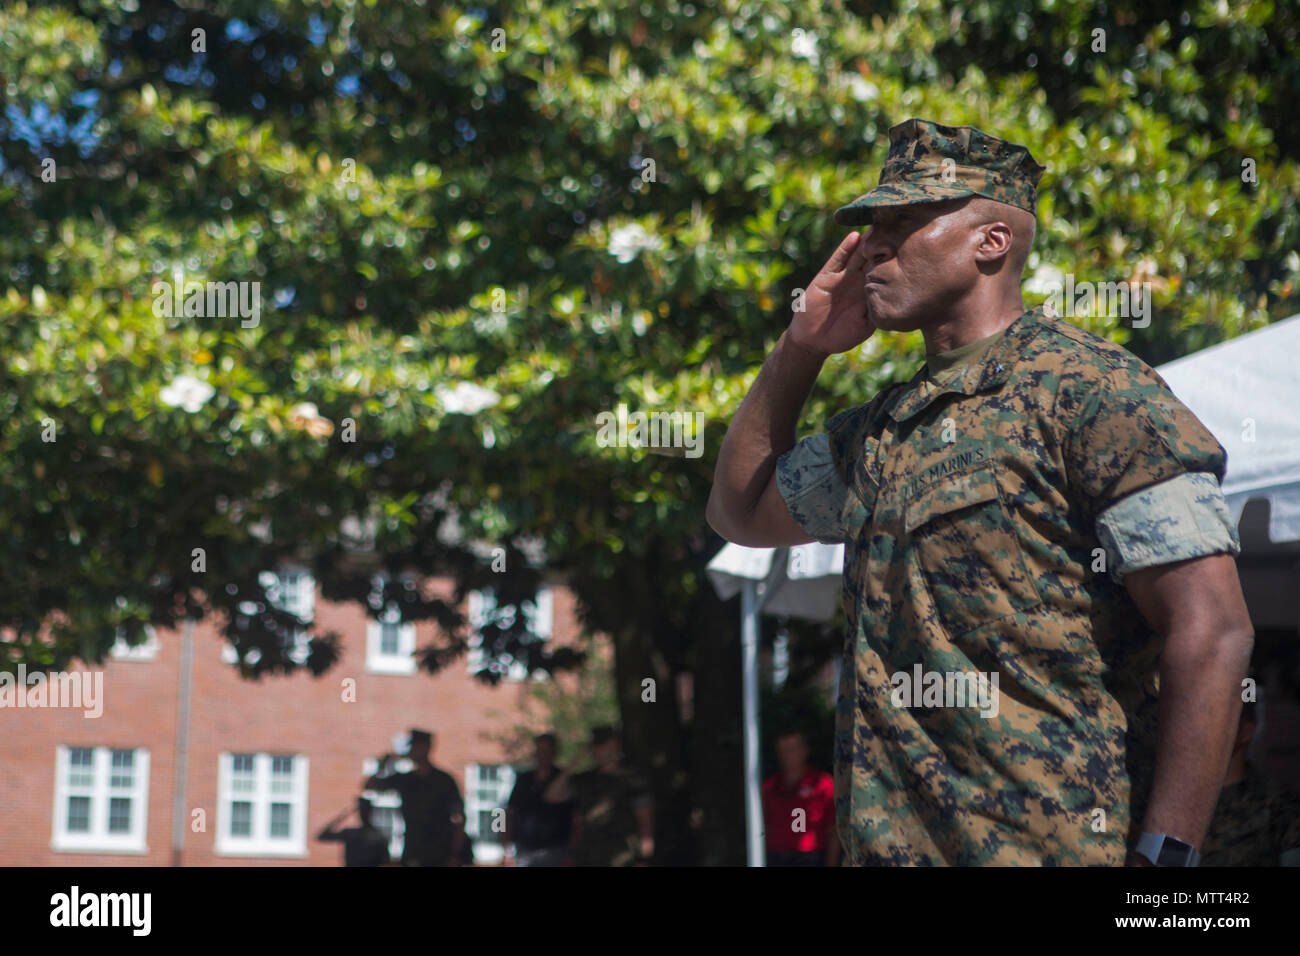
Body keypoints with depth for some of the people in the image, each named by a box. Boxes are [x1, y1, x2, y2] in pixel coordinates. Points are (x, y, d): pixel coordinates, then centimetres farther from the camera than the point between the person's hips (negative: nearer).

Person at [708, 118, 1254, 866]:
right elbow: (742, 511, 30)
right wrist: (802, 346, 16)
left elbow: (1213, 634, -15)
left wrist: (1160, 856, -20)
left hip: (1048, 846, -8)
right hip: (890, 843, 8)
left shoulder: (1093, 388, -9)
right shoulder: (885, 427, 16)